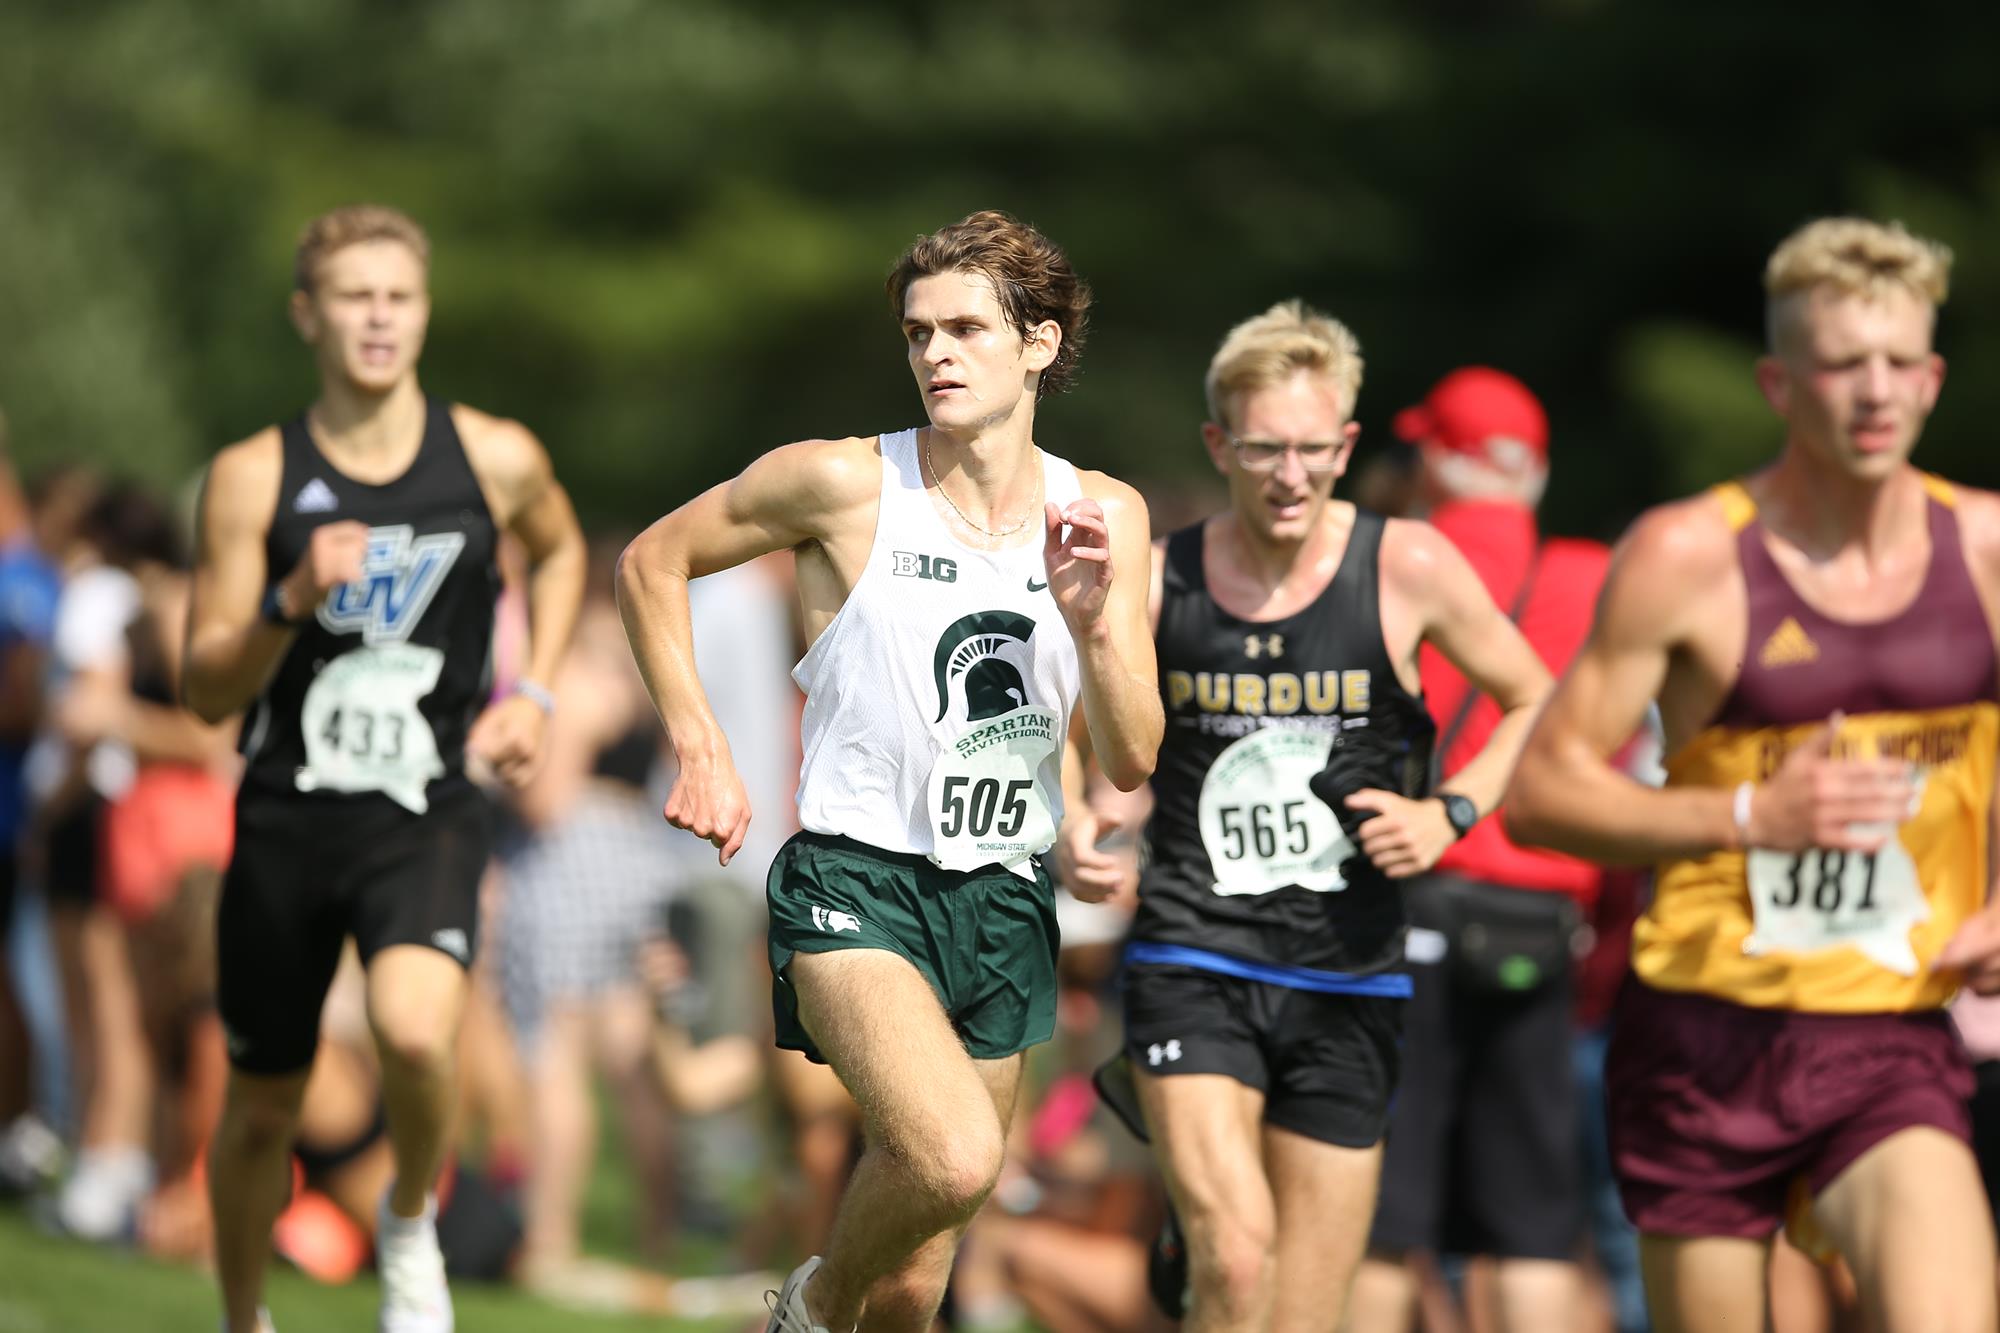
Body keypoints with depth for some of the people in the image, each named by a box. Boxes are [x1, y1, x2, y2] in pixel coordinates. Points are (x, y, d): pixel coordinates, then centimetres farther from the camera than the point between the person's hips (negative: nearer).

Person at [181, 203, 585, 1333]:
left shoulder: (497, 459, 0)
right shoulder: (254, 477, -3)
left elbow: (560, 550, 25)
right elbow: (207, 690, -4)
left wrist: (534, 693, 11)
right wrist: (292, 603, -22)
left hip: (426, 814, -1)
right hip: (289, 811, 1)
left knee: (415, 1033, -29)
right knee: (263, 1110, 11)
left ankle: (413, 1223, 2)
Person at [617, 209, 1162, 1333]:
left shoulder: (1104, 516, 4)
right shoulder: (845, 484, -8)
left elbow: (1132, 761, 3)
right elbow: (652, 564, 6)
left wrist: (1089, 621, -14)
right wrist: (702, 753, 0)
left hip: (1006, 901, 5)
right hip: (856, 881, -5)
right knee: (955, 1159, -30)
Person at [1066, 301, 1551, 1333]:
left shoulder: (1407, 570, -3)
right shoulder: (1153, 583, 0)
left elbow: (1534, 706, 9)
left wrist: (1451, 813, -8)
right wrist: (1075, 830, -7)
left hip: (1346, 985, 1)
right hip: (1191, 967, -1)